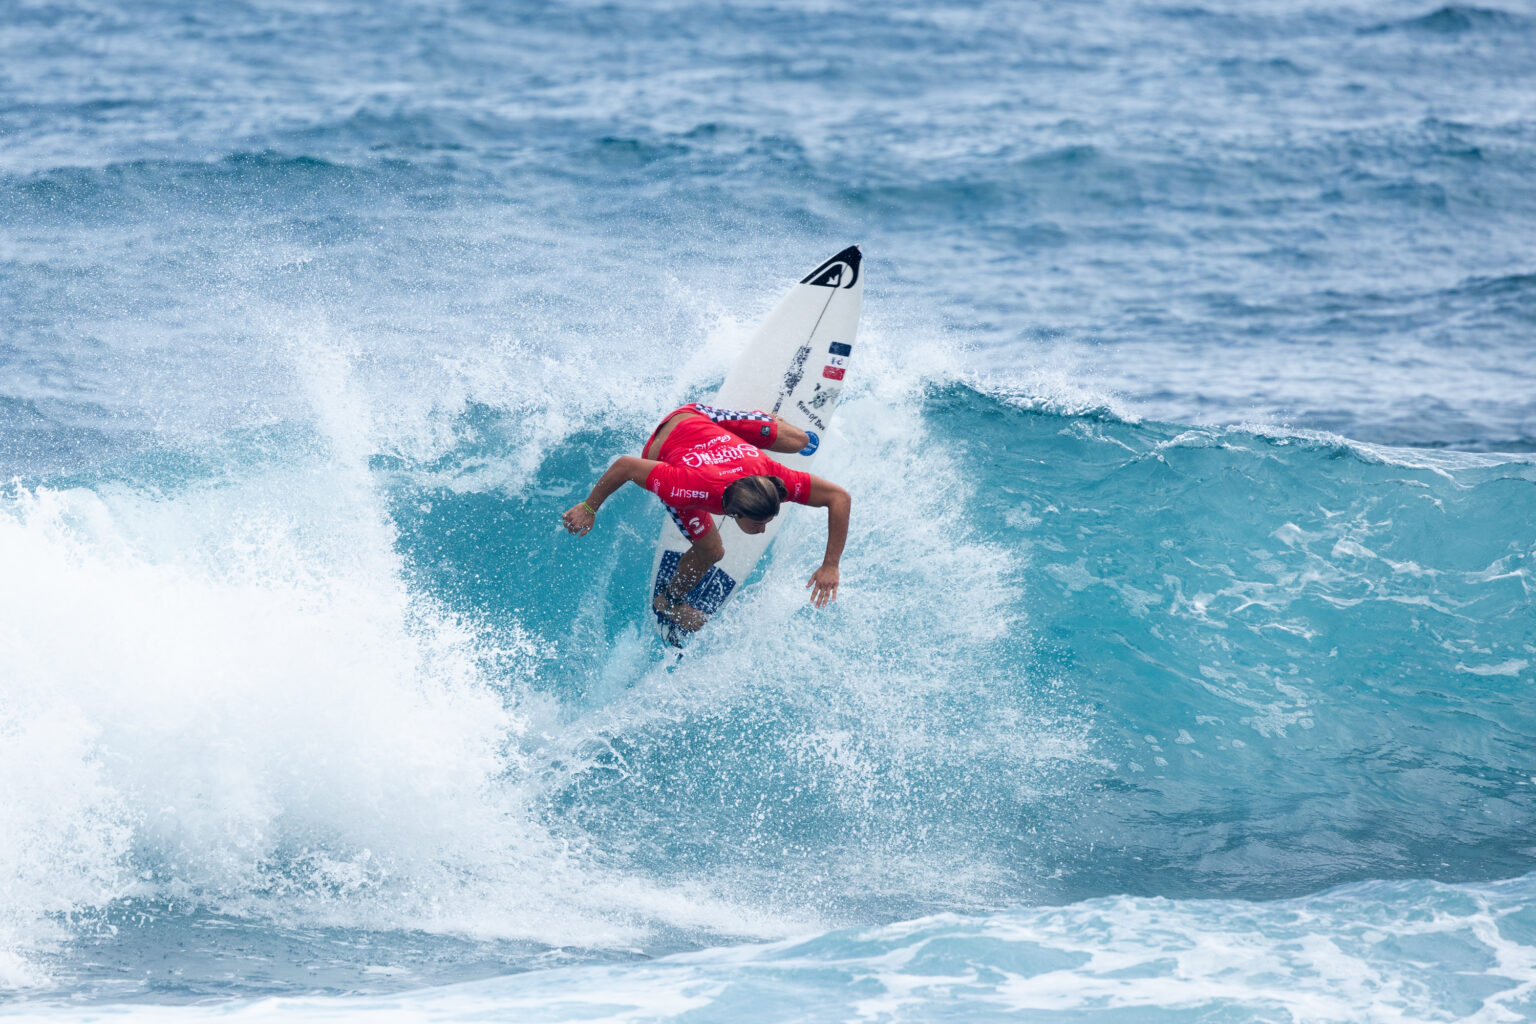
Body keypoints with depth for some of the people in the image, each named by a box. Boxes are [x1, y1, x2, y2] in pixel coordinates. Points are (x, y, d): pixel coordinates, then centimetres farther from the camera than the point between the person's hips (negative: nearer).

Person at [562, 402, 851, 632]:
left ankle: (764, 418, 46)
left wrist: (831, 566, -31)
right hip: (662, 451, -3)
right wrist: (589, 508, -24)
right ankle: (668, 603, 27)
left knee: (799, 441, 10)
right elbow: (626, 466, -38)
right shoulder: (697, 489, -48)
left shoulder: (773, 478, -39)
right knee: (710, 550, -5)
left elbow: (840, 497, -28)